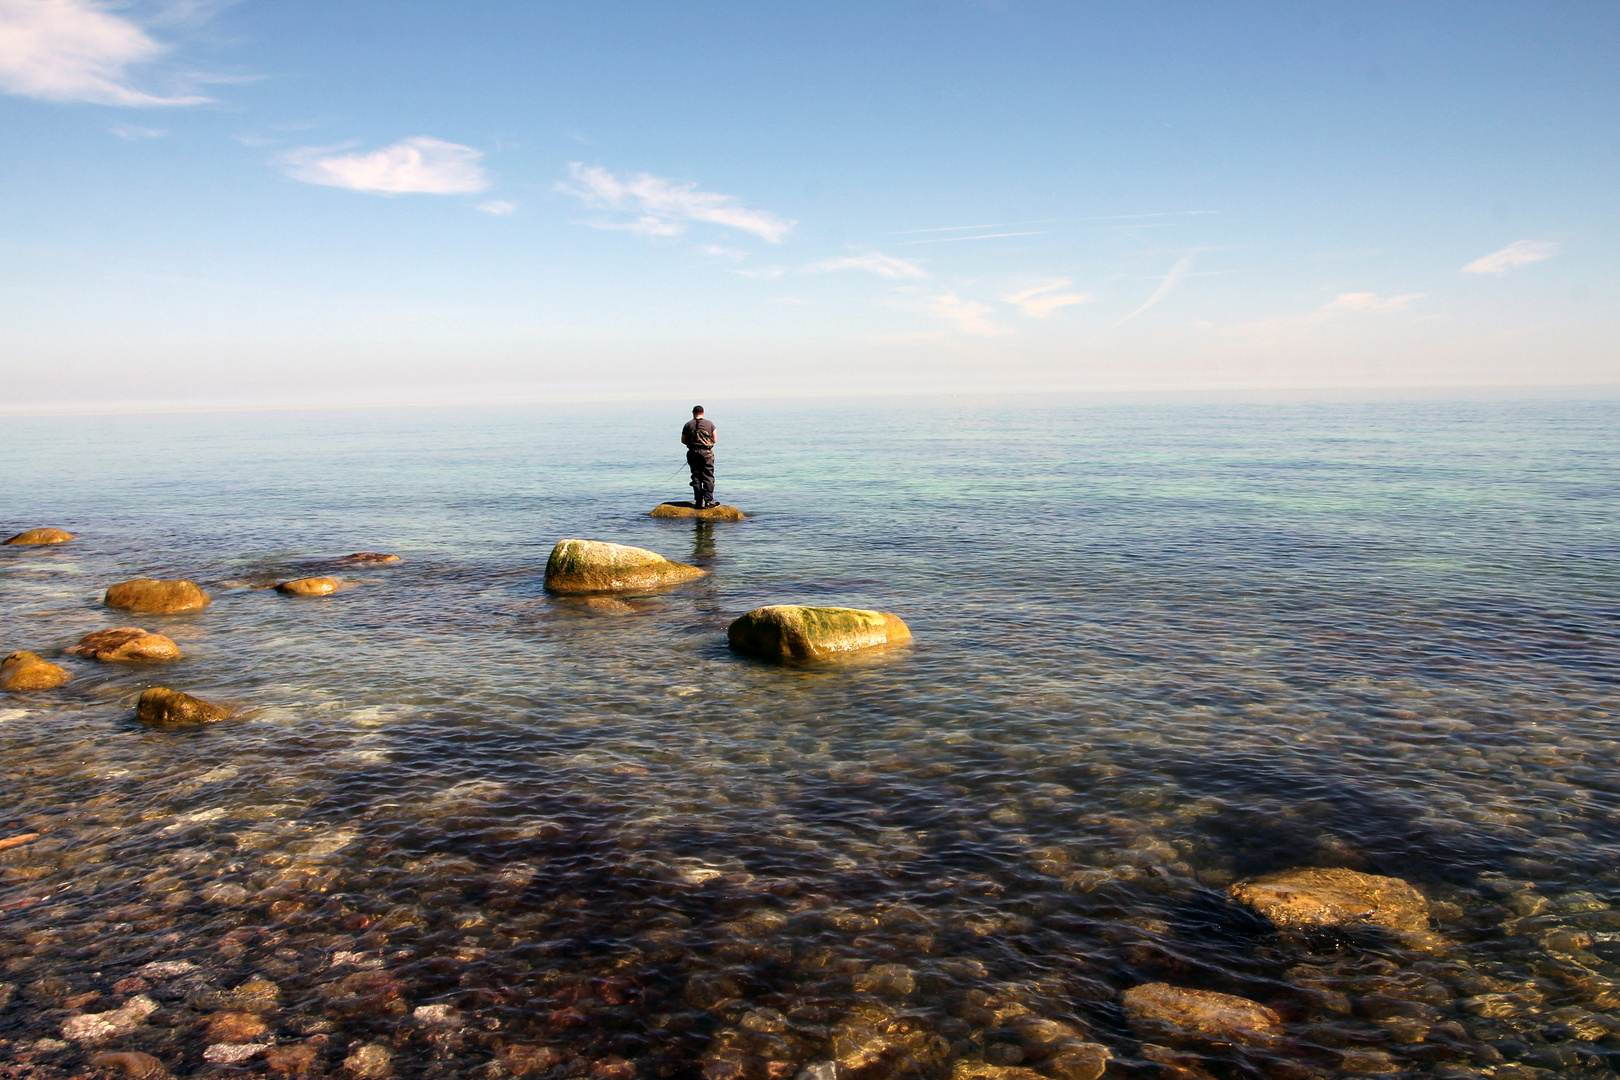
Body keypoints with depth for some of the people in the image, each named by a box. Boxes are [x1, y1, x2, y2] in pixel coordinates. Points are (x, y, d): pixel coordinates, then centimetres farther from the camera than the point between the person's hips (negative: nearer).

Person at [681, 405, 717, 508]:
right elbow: (714, 440, 5)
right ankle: (708, 501, -4)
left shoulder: (688, 425, 5)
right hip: (706, 453, -2)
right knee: (708, 477, 1)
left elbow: (683, 441, 10)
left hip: (693, 453, 2)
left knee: (696, 477, 6)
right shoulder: (709, 424, 2)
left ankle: (698, 502, 5)